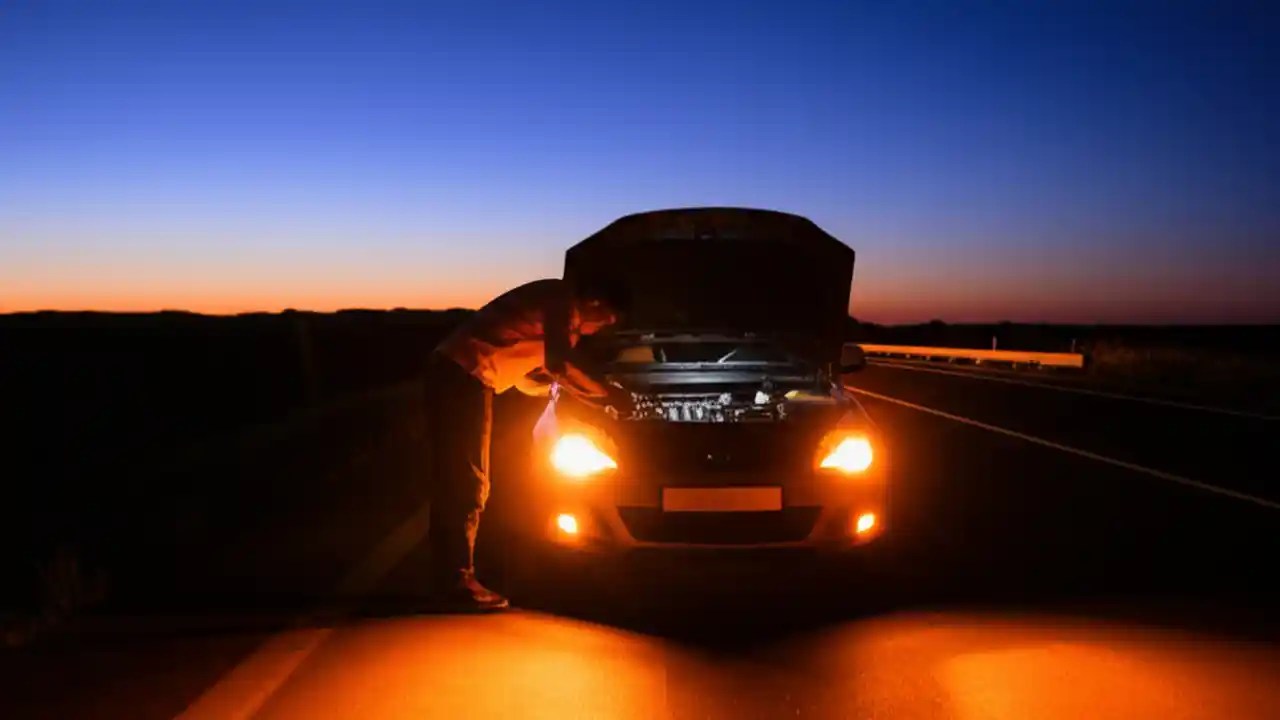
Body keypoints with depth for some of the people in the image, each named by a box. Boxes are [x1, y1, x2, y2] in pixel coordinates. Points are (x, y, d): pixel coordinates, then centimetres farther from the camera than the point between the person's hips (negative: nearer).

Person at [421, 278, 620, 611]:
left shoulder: (551, 306, 24)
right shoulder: (563, 301, -5)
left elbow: (523, 377, 27)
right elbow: (557, 366, -17)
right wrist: (605, 392, -7)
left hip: (450, 369, 10)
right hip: (465, 375, -10)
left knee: (453, 483, 11)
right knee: (468, 483, -8)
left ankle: (447, 581, 16)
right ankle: (458, 582, -5)